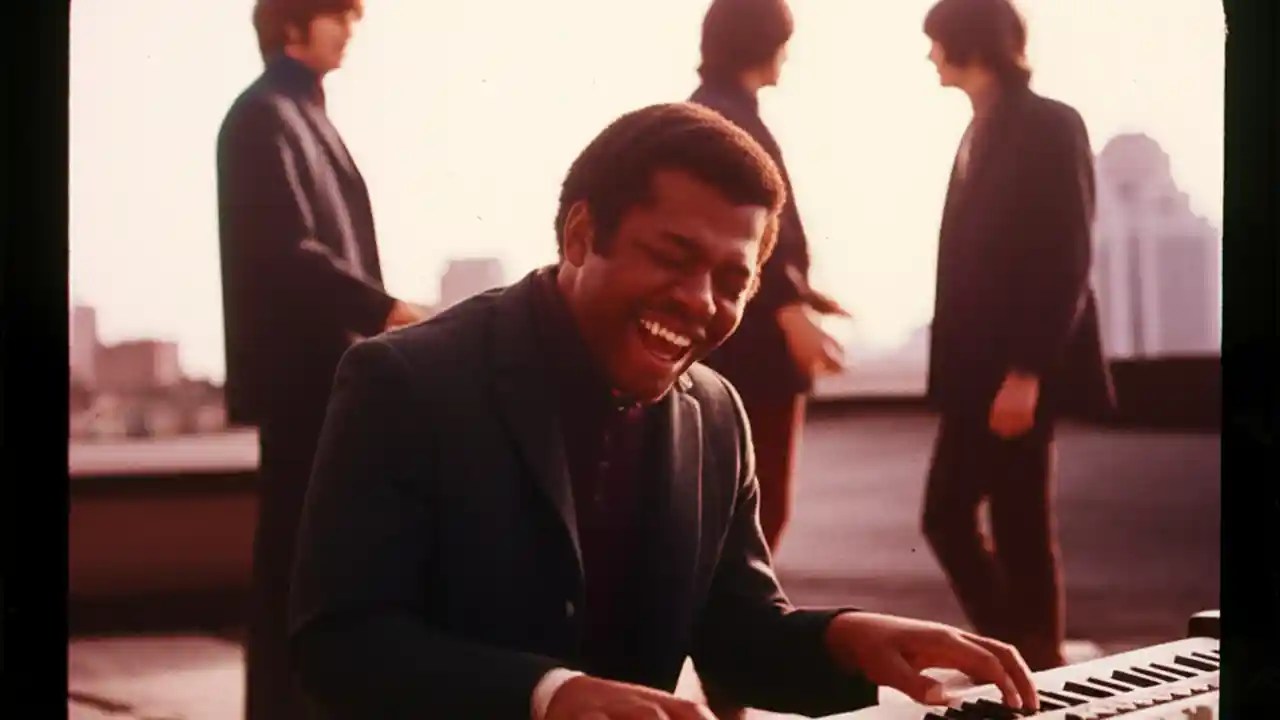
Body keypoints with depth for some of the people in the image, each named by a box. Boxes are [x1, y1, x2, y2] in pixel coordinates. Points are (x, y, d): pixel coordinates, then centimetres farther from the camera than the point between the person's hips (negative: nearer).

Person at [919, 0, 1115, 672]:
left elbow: (1065, 261, -16)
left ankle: (1035, 667, 12)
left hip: (1017, 371, -8)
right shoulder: (983, 130, 15)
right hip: (976, 367, 8)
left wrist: (1026, 371, -20)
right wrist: (961, 362, 9)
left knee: (1020, 528, -1)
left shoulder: (1049, 126, -9)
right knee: (947, 516, 8)